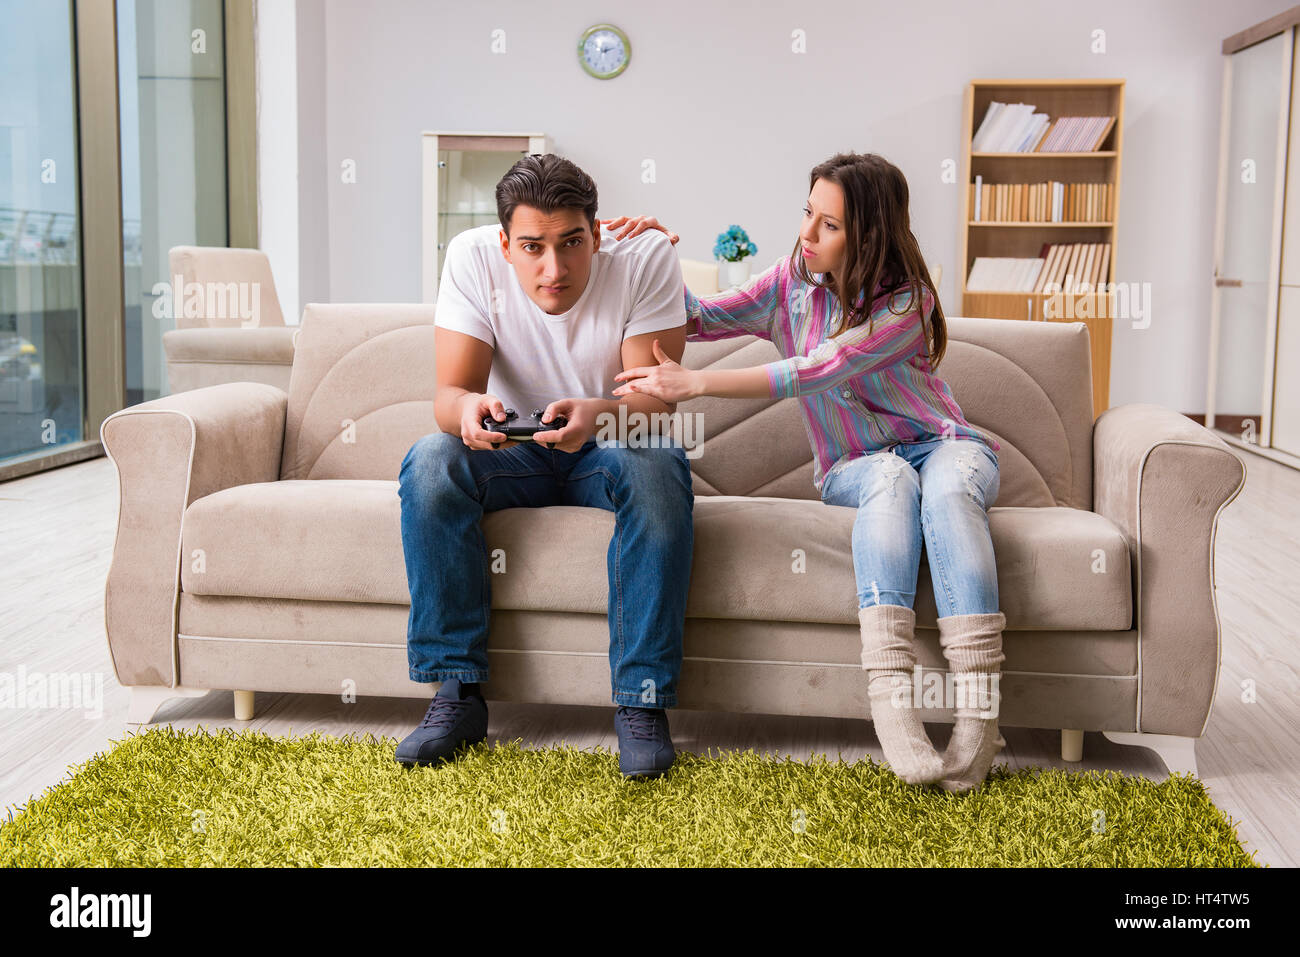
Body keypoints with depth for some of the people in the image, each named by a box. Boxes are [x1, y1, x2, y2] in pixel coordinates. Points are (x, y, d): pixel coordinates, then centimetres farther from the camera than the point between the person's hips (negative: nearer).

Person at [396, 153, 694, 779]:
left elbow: (656, 400, -24)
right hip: (514, 452, 2)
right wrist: (469, 410, -45)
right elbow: (449, 392, -20)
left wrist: (599, 415, -47)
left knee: (659, 469, -34)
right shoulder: (473, 257, -16)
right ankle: (458, 693, -20)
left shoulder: (645, 258, -19)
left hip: (612, 448, -1)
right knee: (429, 463, -28)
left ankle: (641, 700, -27)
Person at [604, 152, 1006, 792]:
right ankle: (890, 703, -53)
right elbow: (699, 320, 11)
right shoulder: (792, 283, 3)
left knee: (946, 487, -39)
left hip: (942, 445, -2)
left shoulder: (907, 300, -14)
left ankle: (977, 713, -47)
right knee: (892, 482, -36)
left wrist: (695, 383, -30)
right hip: (852, 467, 2)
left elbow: (819, 370, -26)